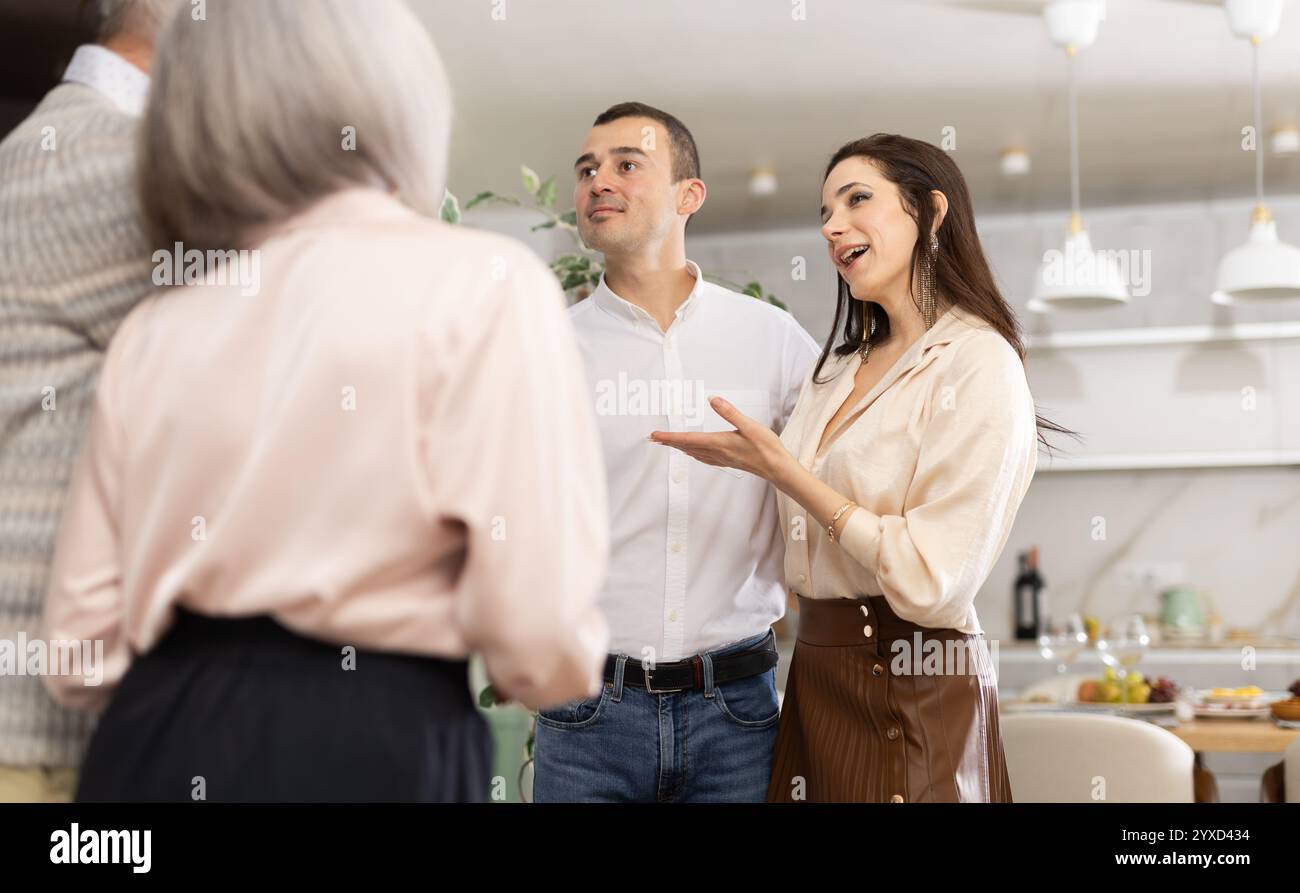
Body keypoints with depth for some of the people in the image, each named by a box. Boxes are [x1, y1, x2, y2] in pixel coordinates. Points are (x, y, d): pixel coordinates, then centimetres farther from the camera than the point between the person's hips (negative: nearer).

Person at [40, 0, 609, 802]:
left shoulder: (154, 330, 9)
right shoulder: (481, 285, -8)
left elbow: (84, 645, 9)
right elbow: (539, 635, -16)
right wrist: (571, 661, 7)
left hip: (158, 746, 5)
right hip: (373, 752, -5)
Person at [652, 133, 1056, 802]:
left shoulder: (977, 364, -12)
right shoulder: (838, 373, 13)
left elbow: (932, 582, -21)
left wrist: (778, 468, -18)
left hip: (913, 695, -7)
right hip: (817, 677, 8)